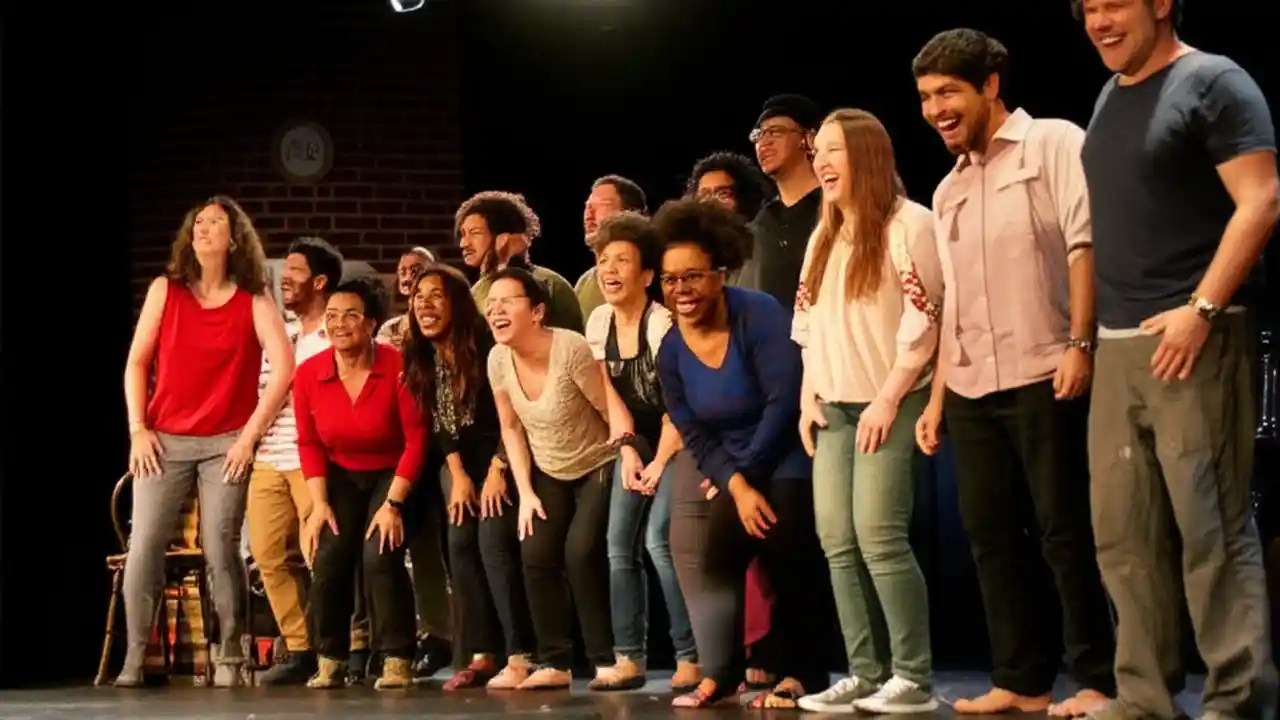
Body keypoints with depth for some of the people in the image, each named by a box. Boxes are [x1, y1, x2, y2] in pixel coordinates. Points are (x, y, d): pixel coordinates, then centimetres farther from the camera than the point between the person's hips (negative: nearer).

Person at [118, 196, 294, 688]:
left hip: (225, 444, -1)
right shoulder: (166, 290, 7)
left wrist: (251, 435, -11)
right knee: (144, 547, -7)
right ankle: (135, 656, -1)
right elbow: (136, 363, 8)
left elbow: (284, 368, -7)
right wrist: (137, 429, -1)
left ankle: (229, 659, 3)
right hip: (163, 440, 2)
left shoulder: (253, 301, 2)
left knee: (220, 550, -5)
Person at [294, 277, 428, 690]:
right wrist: (319, 503, -7)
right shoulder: (308, 374, -11)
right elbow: (309, 443, 1)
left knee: (380, 556, -22)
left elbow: (415, 439, -16)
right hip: (340, 478, 3)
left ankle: (397, 660, -12)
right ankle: (329, 661, -1)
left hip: (392, 476, -3)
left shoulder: (397, 368, -22)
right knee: (328, 558, -14)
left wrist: (393, 504, -18)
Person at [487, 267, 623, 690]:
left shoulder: (569, 349, -27)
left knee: (581, 551, -19)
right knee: (536, 555, -7)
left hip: (598, 466, -5)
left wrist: (629, 452, -32)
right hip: (548, 473, 6)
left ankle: (606, 659, -6)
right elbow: (510, 427, 3)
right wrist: (525, 492, -1)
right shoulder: (498, 360, -9)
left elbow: (612, 407, -20)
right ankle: (554, 663, 3)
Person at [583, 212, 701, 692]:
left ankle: (691, 657, -11)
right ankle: (628, 659, 5)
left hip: (677, 442, -7)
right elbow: (608, 393, 9)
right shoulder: (599, 321, 0)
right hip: (637, 441, 7)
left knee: (659, 539, -18)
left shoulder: (660, 324, -21)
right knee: (620, 545, 0)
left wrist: (660, 464, -16)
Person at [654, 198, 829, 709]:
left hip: (785, 458, -5)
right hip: (730, 468, 5)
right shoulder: (671, 350, 1)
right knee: (714, 554, -9)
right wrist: (737, 487, -14)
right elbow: (695, 436, 0)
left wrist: (746, 473, -14)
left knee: (787, 559, -14)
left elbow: (784, 401, -21)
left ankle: (800, 672, 1)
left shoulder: (758, 315, -17)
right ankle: (720, 672, 2)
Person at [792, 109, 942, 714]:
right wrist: (808, 396, 8)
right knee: (838, 541, 1)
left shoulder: (908, 224, -6)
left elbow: (924, 322, -12)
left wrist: (889, 398, -16)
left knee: (878, 536, -14)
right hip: (834, 407, 8)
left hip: (889, 403, -8)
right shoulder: (823, 237, 18)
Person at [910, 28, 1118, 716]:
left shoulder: (1053, 143, -1)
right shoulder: (949, 190, 20)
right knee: (991, 533, 6)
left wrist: (1079, 344, -19)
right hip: (972, 390, 7)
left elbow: (1087, 242, -10)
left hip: (1043, 377, -7)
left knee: (1065, 532, -5)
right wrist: (937, 394, 17)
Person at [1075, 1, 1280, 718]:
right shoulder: (1110, 98, 18)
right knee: (1125, 535, 7)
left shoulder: (1213, 82, -4)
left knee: (1213, 528, -8)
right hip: (1117, 345, 8)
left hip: (1194, 338, -8)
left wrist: (1201, 308, -19)